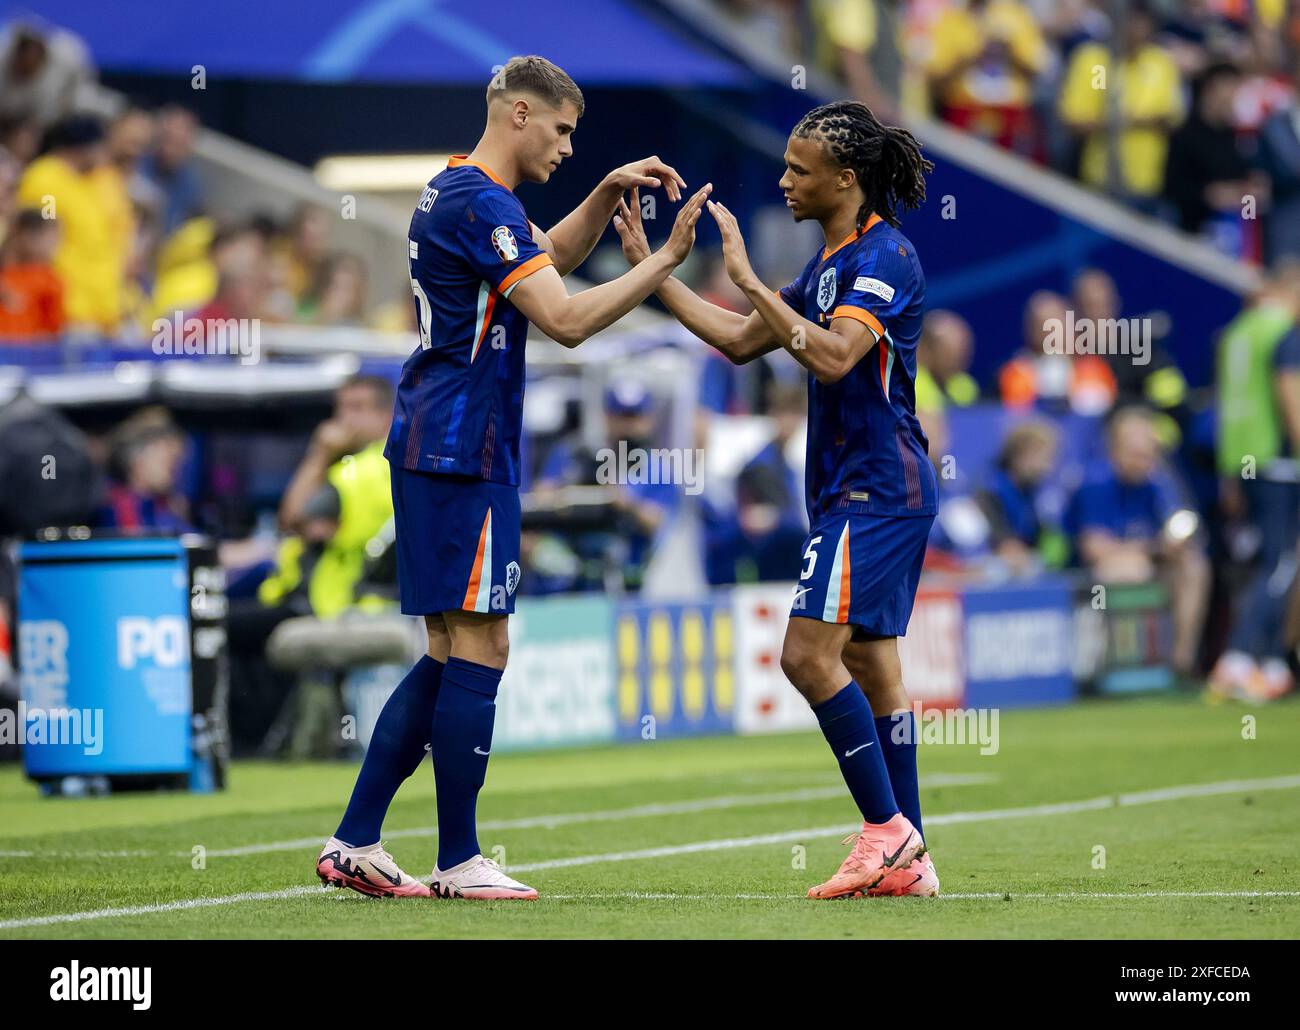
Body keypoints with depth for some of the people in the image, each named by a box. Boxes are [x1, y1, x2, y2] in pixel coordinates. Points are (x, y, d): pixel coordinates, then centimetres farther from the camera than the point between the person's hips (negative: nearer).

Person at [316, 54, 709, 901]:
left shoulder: (456, 193, 16)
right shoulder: (481, 204, -15)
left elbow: (553, 255, 32)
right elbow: (566, 320, -22)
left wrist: (609, 195, 17)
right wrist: (667, 259, -17)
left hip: (433, 449, 10)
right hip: (462, 455, -10)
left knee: (452, 654, 12)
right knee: (479, 648, -6)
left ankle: (354, 844, 10)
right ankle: (460, 862, -3)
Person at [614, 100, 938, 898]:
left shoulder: (885, 255, -13)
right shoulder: (833, 262, 17)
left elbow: (834, 356, -27)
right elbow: (741, 342, 23)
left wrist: (748, 279, -24)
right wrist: (652, 268, 22)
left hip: (876, 492, -10)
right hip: (854, 492, 10)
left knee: (810, 653, -15)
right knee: (870, 666, 7)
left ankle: (888, 827, -11)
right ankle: (908, 861, 6)